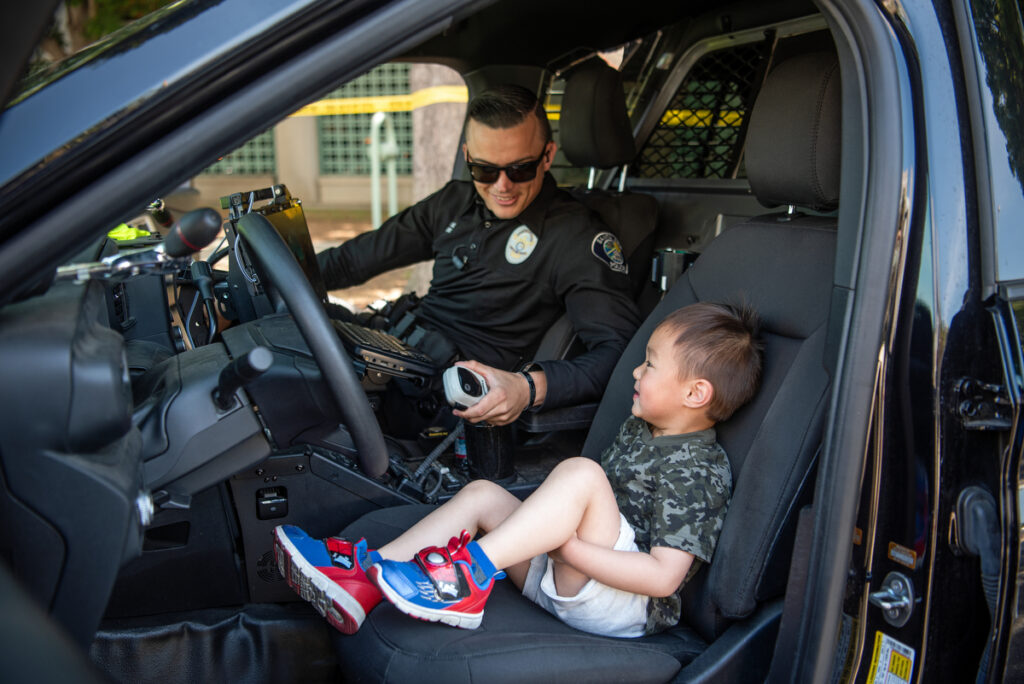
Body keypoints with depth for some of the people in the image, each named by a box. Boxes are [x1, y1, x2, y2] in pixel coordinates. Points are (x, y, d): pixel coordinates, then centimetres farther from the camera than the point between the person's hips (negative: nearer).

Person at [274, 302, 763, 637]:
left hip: (623, 608, -9)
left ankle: (469, 578, -33)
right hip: (567, 580, 9)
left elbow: (664, 577, -22)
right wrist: (552, 524, 7)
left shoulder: (698, 470, -13)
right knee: (481, 494, 0)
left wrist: (568, 546, -26)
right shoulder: (639, 428, 16)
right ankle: (361, 581, -14)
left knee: (579, 472, -29)